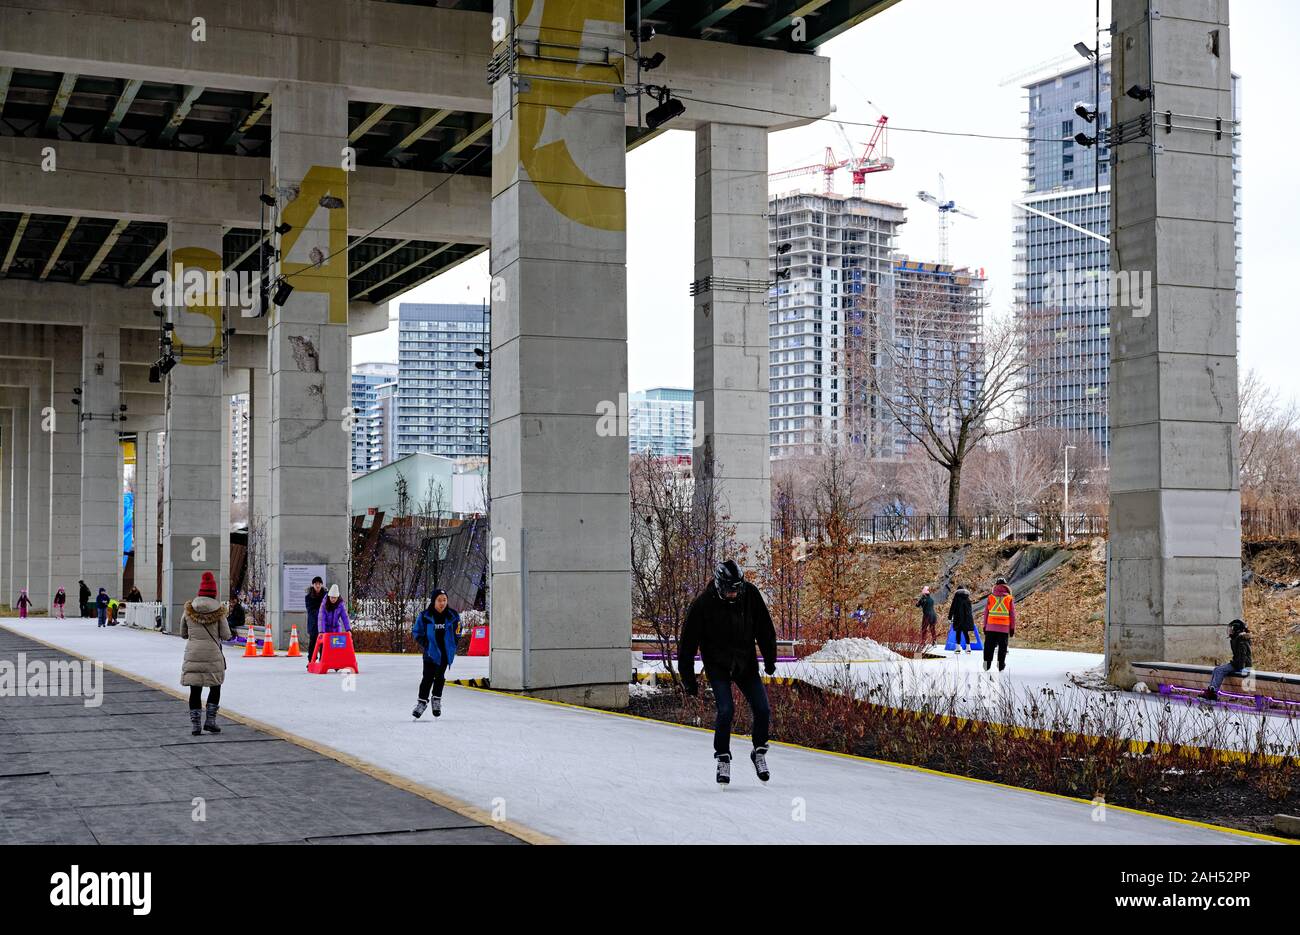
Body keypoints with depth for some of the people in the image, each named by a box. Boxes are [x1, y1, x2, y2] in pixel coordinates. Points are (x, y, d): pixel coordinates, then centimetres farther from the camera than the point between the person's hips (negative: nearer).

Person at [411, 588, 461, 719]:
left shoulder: (452, 616, -5)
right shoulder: (425, 616, -10)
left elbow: (457, 633, 10)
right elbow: (416, 632, 3)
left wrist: (453, 644, 1)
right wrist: (425, 644, -5)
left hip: (445, 651, 2)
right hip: (430, 652, -2)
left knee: (440, 676, 9)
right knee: (428, 677, -5)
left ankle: (436, 699, 24)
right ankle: (422, 701, 6)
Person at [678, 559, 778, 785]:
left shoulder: (750, 594, -11)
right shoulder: (702, 604, -19)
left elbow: (765, 628, 3)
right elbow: (687, 642, -13)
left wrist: (770, 659, 5)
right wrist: (688, 678, -12)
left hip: (746, 663, 3)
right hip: (717, 665, -3)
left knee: (762, 710, -3)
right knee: (726, 710, -17)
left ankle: (759, 752, 19)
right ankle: (722, 758, 1)